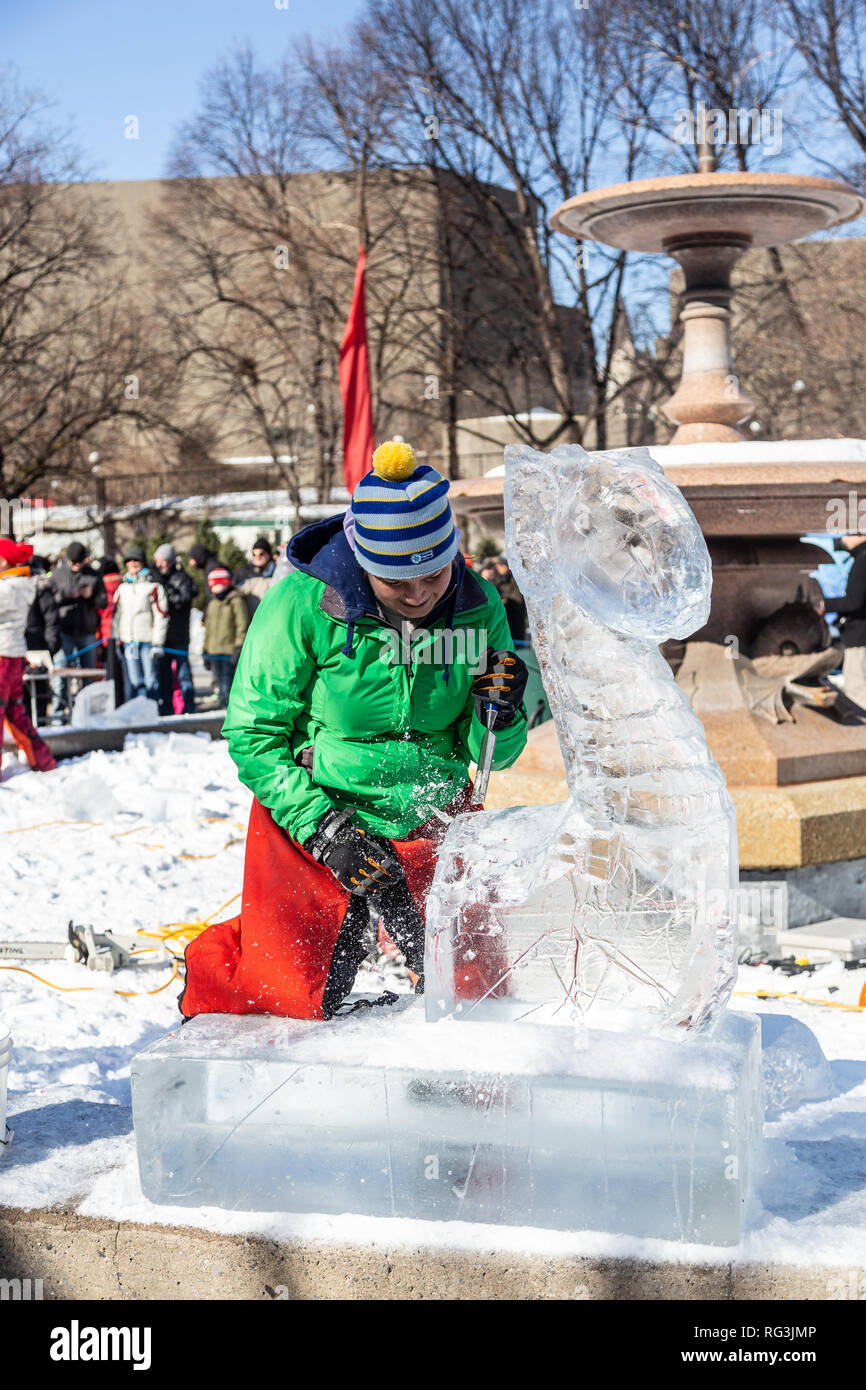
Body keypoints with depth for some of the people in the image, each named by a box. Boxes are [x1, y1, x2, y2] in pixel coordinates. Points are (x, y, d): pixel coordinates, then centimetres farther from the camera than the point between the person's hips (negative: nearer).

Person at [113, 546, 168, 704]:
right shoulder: (122, 587, 15)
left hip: (148, 640, -4)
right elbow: (116, 614, 18)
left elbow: (161, 616, -4)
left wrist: (158, 643, -8)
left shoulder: (153, 586, -1)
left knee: (150, 681, -1)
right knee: (132, 681, 0)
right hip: (128, 641, 4)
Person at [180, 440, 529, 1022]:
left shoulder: (478, 606, -10)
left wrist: (498, 716, -24)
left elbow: (491, 755, -2)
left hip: (428, 820, 3)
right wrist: (323, 828, -20)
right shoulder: (302, 604, -20)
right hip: (314, 808, -3)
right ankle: (212, 965, 30)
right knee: (307, 995, -3)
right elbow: (253, 735, -13)